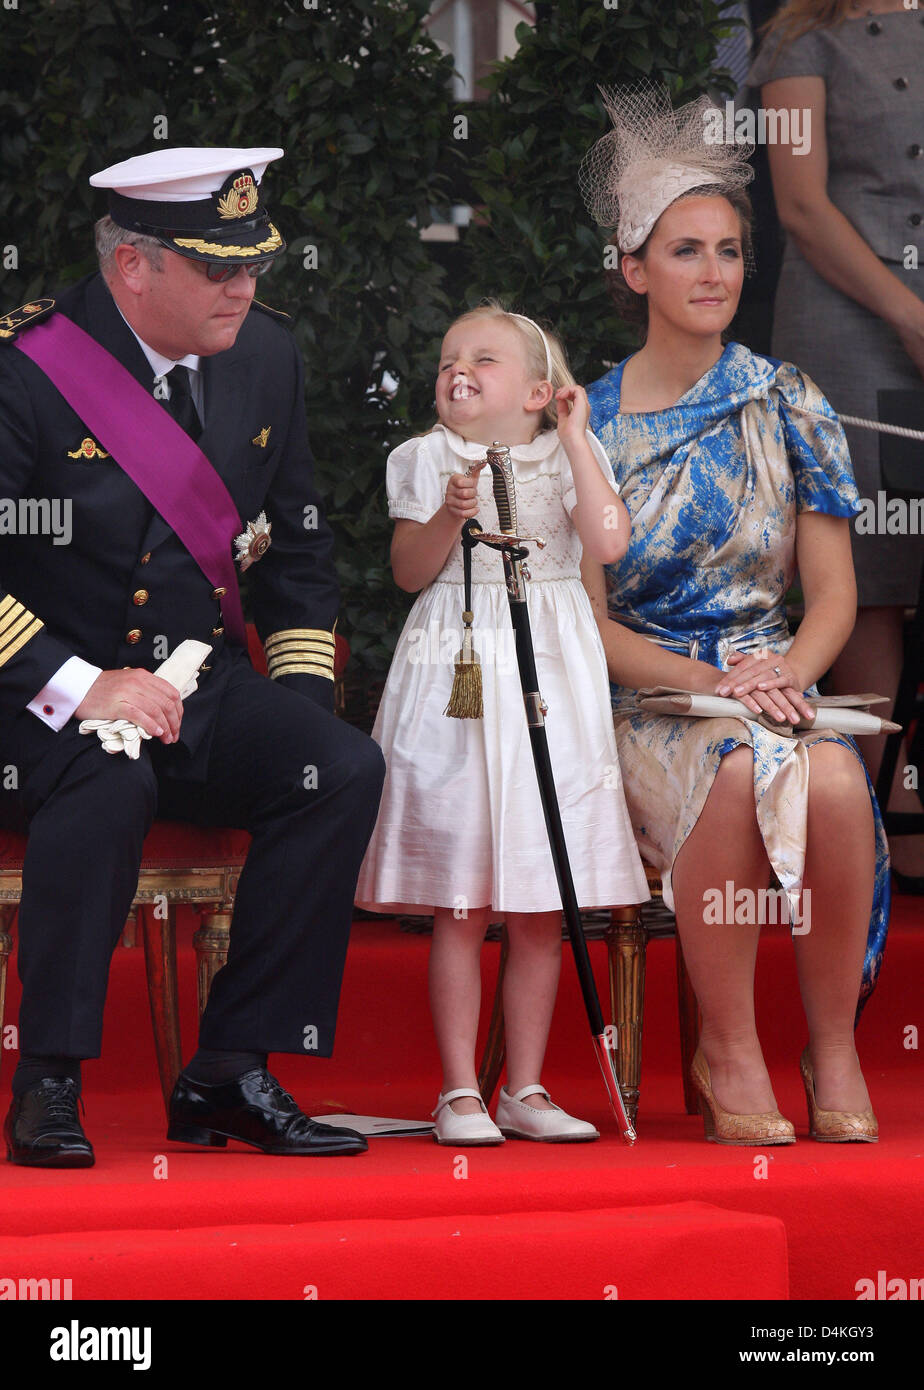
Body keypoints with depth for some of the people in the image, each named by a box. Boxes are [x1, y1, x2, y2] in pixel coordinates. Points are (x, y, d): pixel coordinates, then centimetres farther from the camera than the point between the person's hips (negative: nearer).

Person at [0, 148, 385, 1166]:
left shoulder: (264, 354, 8)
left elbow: (297, 549, 18)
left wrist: (301, 696, 5)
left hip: (200, 685, 6)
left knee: (343, 769, -21)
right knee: (110, 782, -38)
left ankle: (231, 1074, -16)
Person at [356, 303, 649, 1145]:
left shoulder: (566, 457, 6)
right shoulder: (428, 460, 5)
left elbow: (608, 541, -11)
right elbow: (410, 572, 0)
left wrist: (574, 438, -7)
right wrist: (448, 516, -16)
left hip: (548, 677, 1)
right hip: (455, 679, -1)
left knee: (540, 911, 4)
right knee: (460, 908, -2)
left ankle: (526, 1090, 12)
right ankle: (460, 1092, 4)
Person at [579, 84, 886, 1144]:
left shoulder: (787, 407, 8)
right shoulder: (589, 424, 3)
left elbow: (834, 592, 7)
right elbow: (588, 623, -1)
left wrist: (788, 670, -15)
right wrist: (710, 681, -17)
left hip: (774, 679, 2)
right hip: (645, 697, -2)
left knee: (833, 781, -34)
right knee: (740, 771, -36)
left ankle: (834, 1047, -17)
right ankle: (727, 1050, -21)